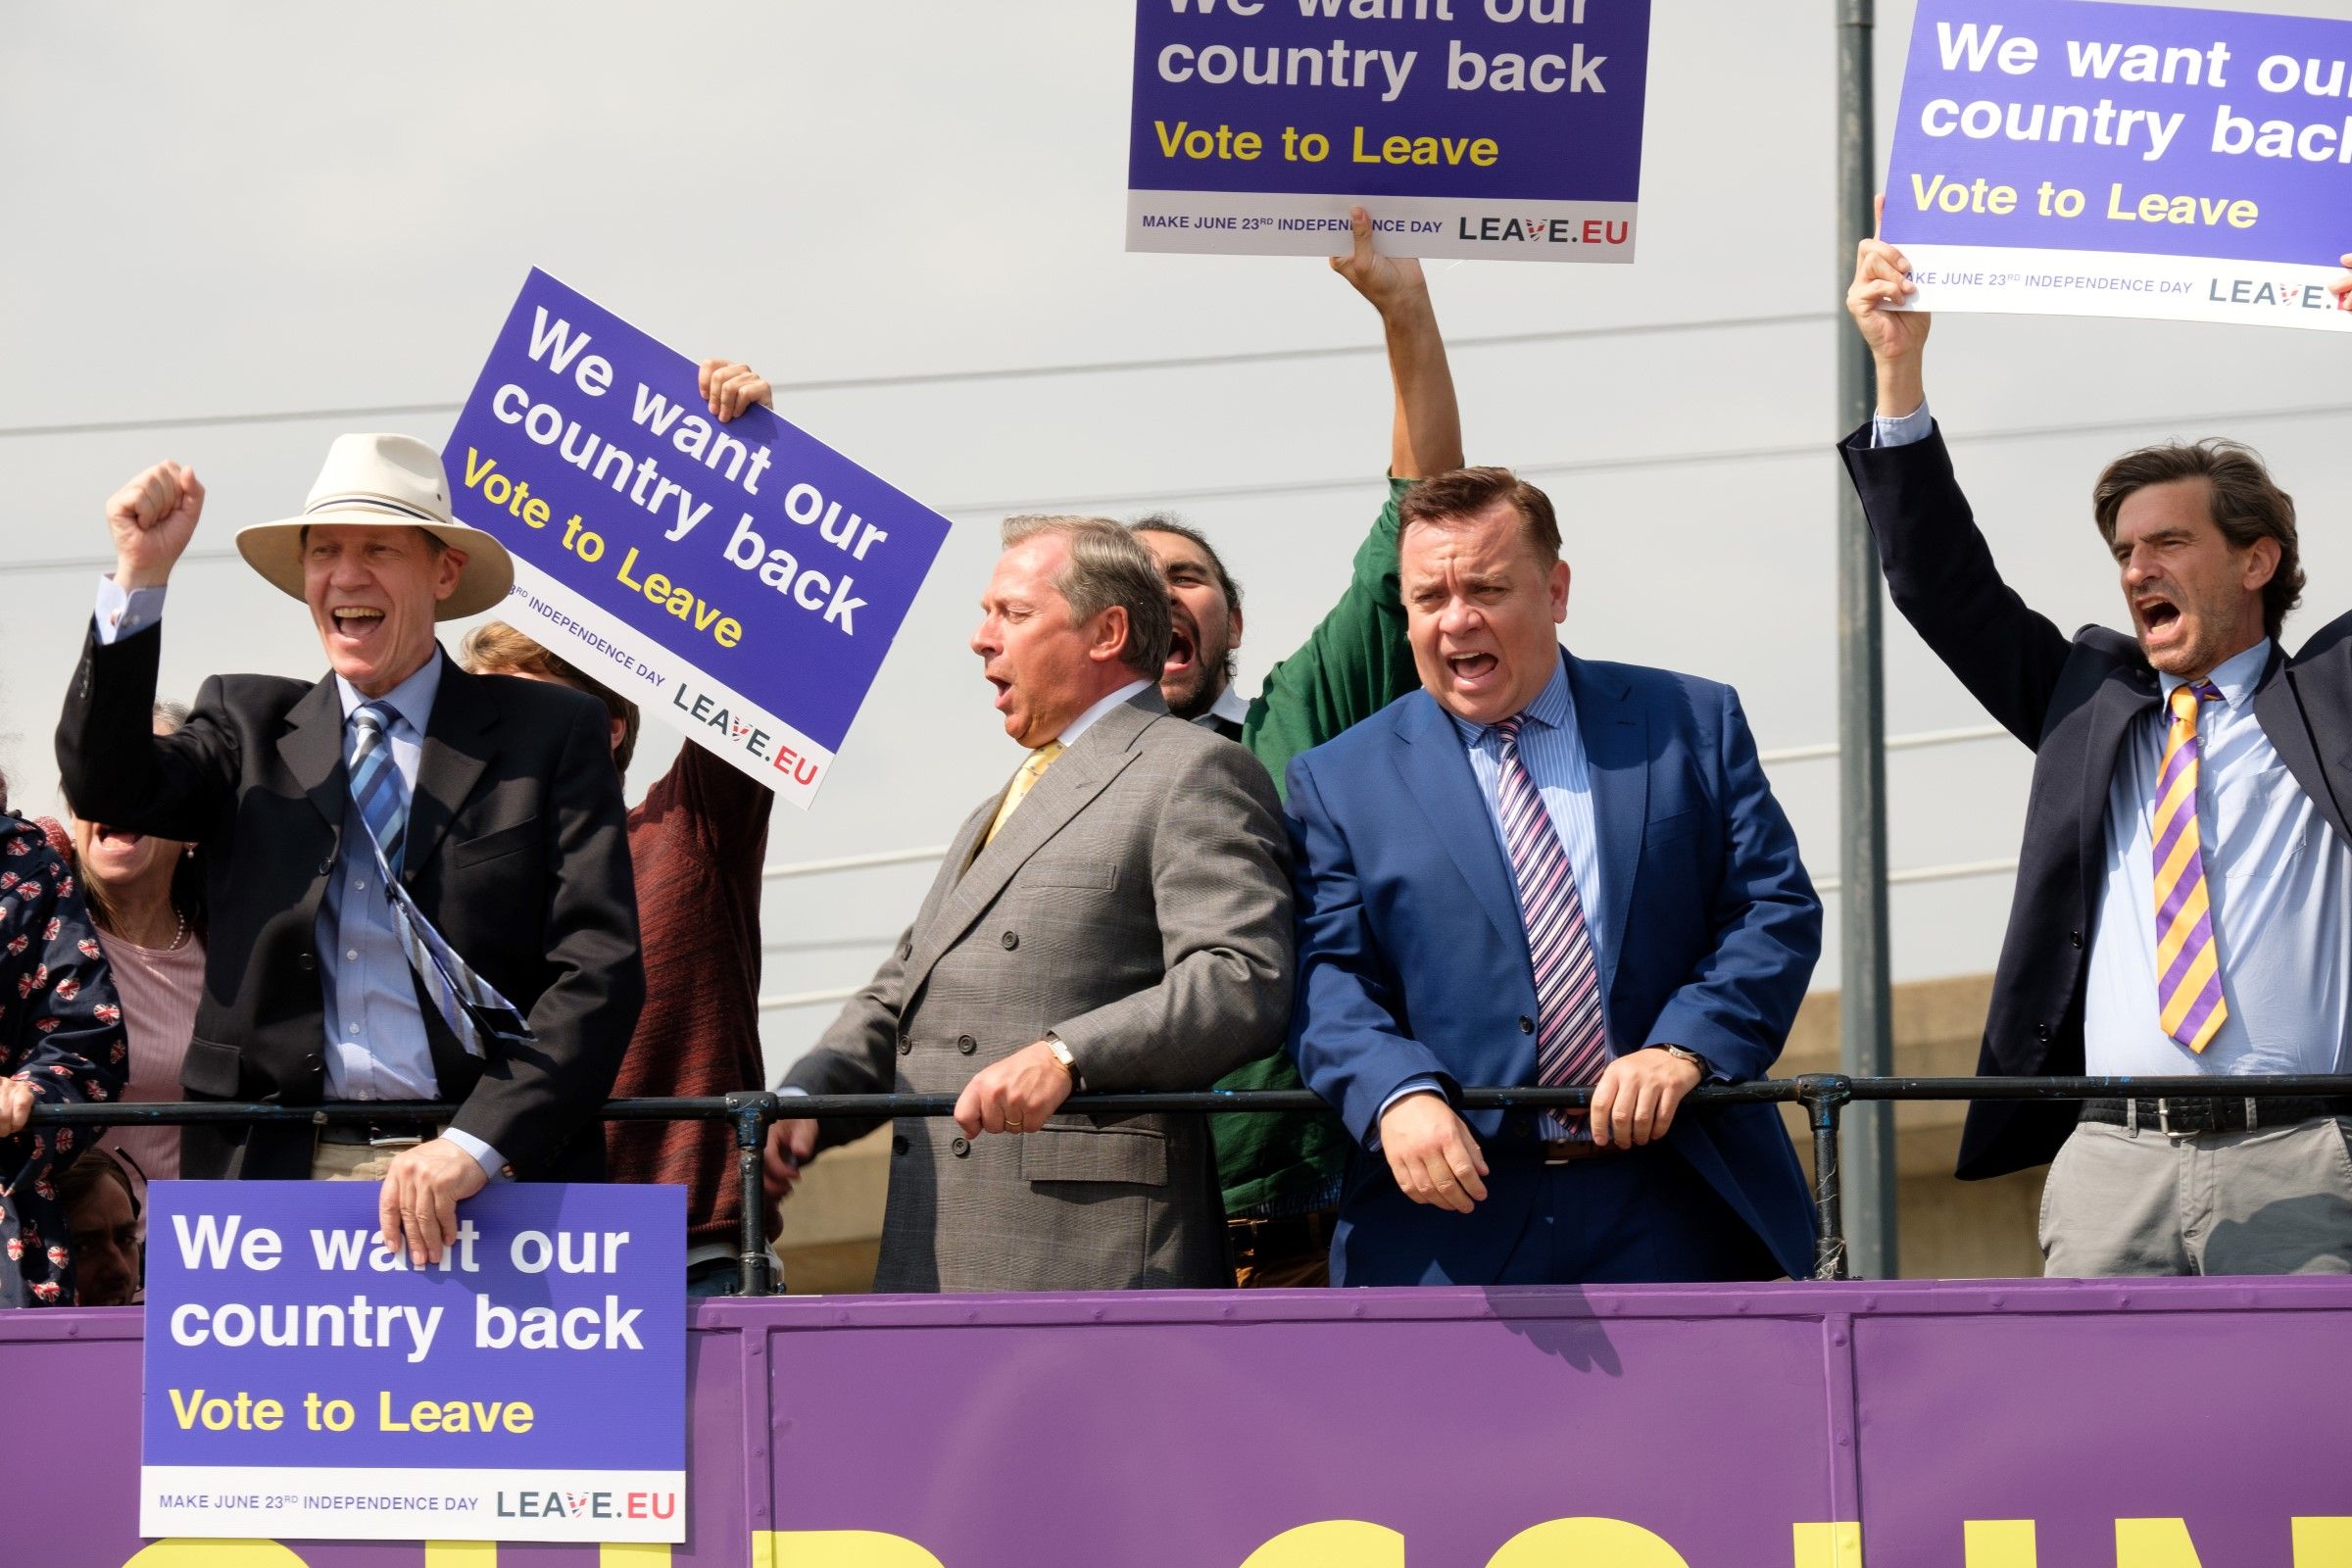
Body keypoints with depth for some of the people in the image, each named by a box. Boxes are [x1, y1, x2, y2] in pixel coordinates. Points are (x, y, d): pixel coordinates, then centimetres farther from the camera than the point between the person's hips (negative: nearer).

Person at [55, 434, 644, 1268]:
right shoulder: (249, 724, 18)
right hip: (276, 1173, 2)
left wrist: (476, 1145, -13)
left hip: (496, 1178, -2)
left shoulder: (555, 734, 9)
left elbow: (600, 970, 0)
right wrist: (140, 576, -8)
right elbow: (108, 785, 0)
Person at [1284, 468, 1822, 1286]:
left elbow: (1777, 910, 5)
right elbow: (1327, 978, 1)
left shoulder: (1693, 726, 11)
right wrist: (1398, 1095, -20)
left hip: (1673, 1218, 1)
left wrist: (1685, 1047, -13)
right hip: (1453, 1213, -1)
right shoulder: (1340, 782, 9)